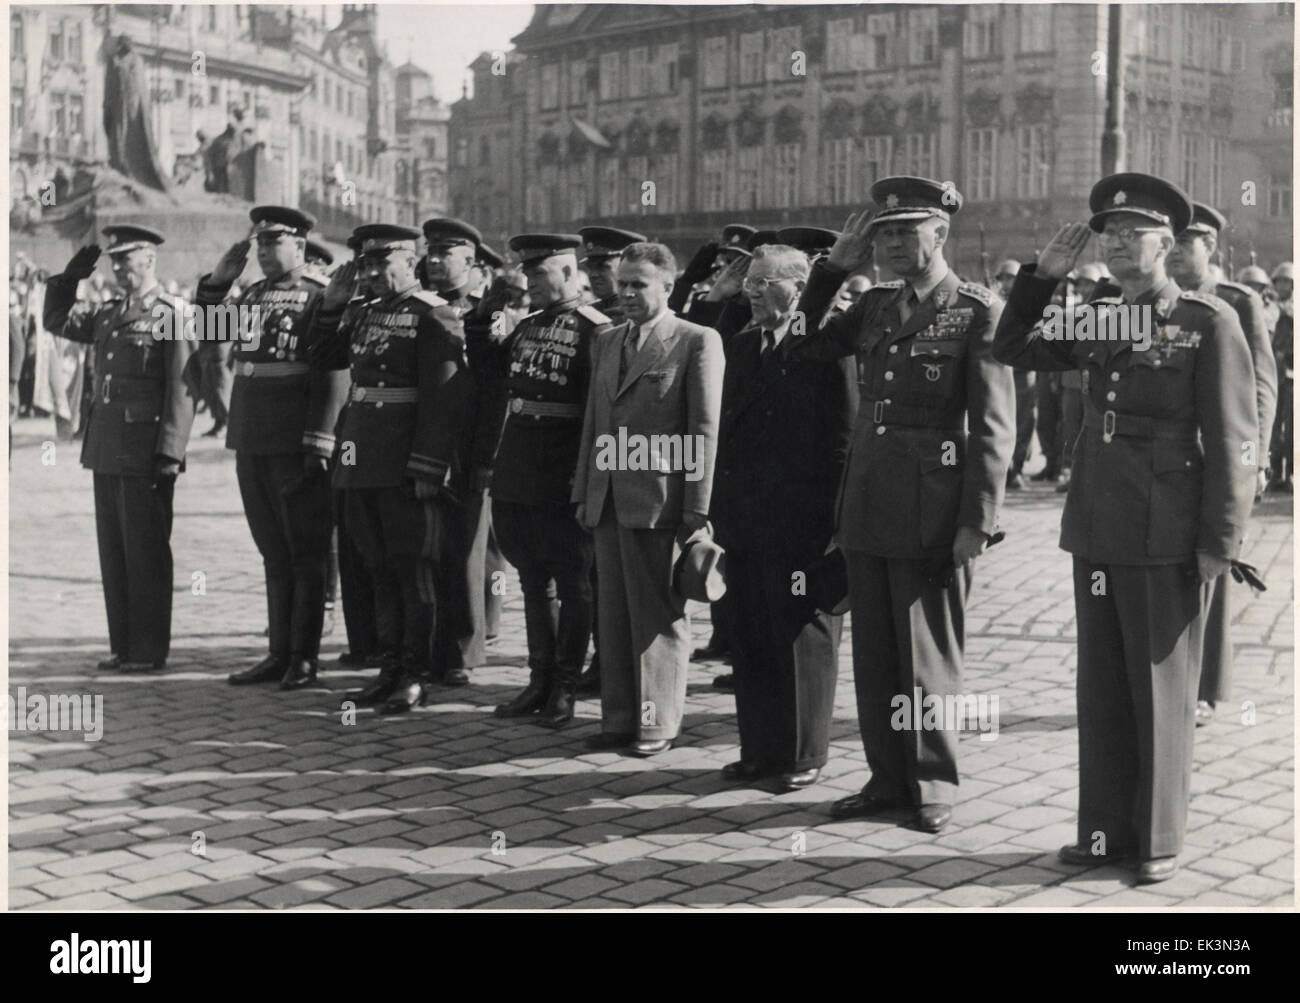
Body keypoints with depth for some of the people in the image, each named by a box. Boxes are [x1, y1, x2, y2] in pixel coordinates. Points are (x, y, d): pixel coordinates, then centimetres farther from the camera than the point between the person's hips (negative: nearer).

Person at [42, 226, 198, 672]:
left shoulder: (172, 314, -7)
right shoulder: (108, 315, 15)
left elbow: (182, 390, -12)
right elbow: (56, 320, 28)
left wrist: (170, 453, -18)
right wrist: (70, 276, 13)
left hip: (146, 454, -7)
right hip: (106, 451, 7)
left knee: (145, 553, -2)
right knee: (113, 552, 10)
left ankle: (150, 651, 6)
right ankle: (123, 646, 18)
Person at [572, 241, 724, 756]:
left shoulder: (698, 342, -4)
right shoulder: (606, 344, 17)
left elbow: (705, 428, -8)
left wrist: (697, 508, -12)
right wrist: (583, 493, 12)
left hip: (660, 501, -6)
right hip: (609, 500, 6)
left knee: (658, 614, 1)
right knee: (614, 614, 10)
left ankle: (657, 723, 11)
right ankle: (619, 719, 19)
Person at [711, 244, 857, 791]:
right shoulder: (743, 345, 13)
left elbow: (844, 437, -11)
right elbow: (726, 430, 15)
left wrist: (835, 520, -14)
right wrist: (720, 509, 10)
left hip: (799, 523, -7)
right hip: (745, 521, 7)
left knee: (803, 641, 4)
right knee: (750, 642, 12)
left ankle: (804, 755, 15)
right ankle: (759, 750, 23)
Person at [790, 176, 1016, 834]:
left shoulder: (978, 313, -5)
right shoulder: (874, 307, 12)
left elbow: (993, 428, -8)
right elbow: (803, 346, 20)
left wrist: (976, 522, -13)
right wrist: (833, 268, 10)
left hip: (932, 519, -6)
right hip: (867, 512, 6)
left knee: (928, 659, 4)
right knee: (874, 657, 11)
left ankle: (933, 786, 18)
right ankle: (887, 780, 24)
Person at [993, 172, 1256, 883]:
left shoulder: (1208, 322, -6)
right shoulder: (1095, 319, 11)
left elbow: (1232, 438, -8)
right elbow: (1012, 350, 21)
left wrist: (1220, 542, -11)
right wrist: (1044, 275, 8)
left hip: (1168, 540, -5)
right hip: (1097, 531, 5)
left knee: (1161, 692, 5)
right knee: (1101, 689, 11)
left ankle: (1157, 841, 18)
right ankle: (1105, 830, 22)